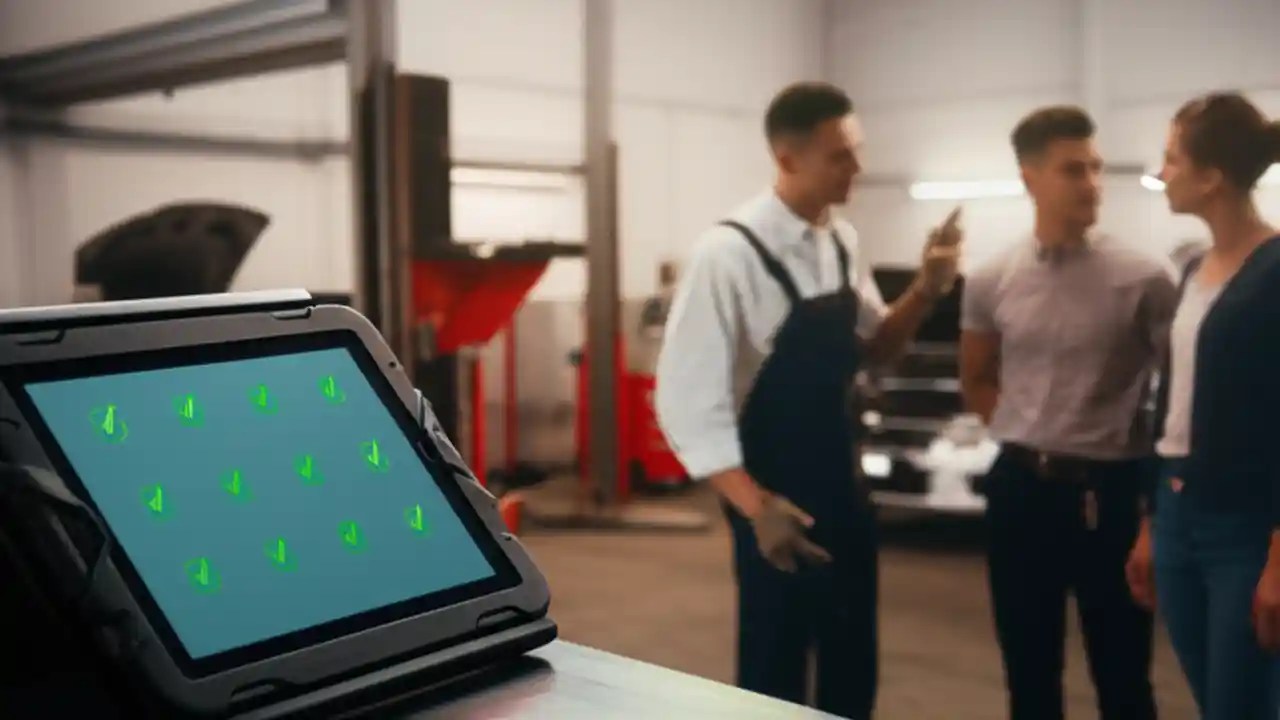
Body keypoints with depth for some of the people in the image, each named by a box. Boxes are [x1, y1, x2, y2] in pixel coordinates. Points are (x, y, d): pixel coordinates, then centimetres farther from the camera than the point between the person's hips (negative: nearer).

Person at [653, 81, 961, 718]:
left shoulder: (841, 242, 3)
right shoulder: (730, 253, -19)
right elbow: (686, 396, -20)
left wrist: (927, 289, -4)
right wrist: (754, 506, -25)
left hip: (842, 489, 7)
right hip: (778, 500, -7)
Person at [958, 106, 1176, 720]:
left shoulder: (1144, 279, -8)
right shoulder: (990, 282, 1)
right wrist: (1024, 437, 5)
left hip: (1110, 489, -3)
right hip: (1021, 487, 3)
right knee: (1028, 670, 15)